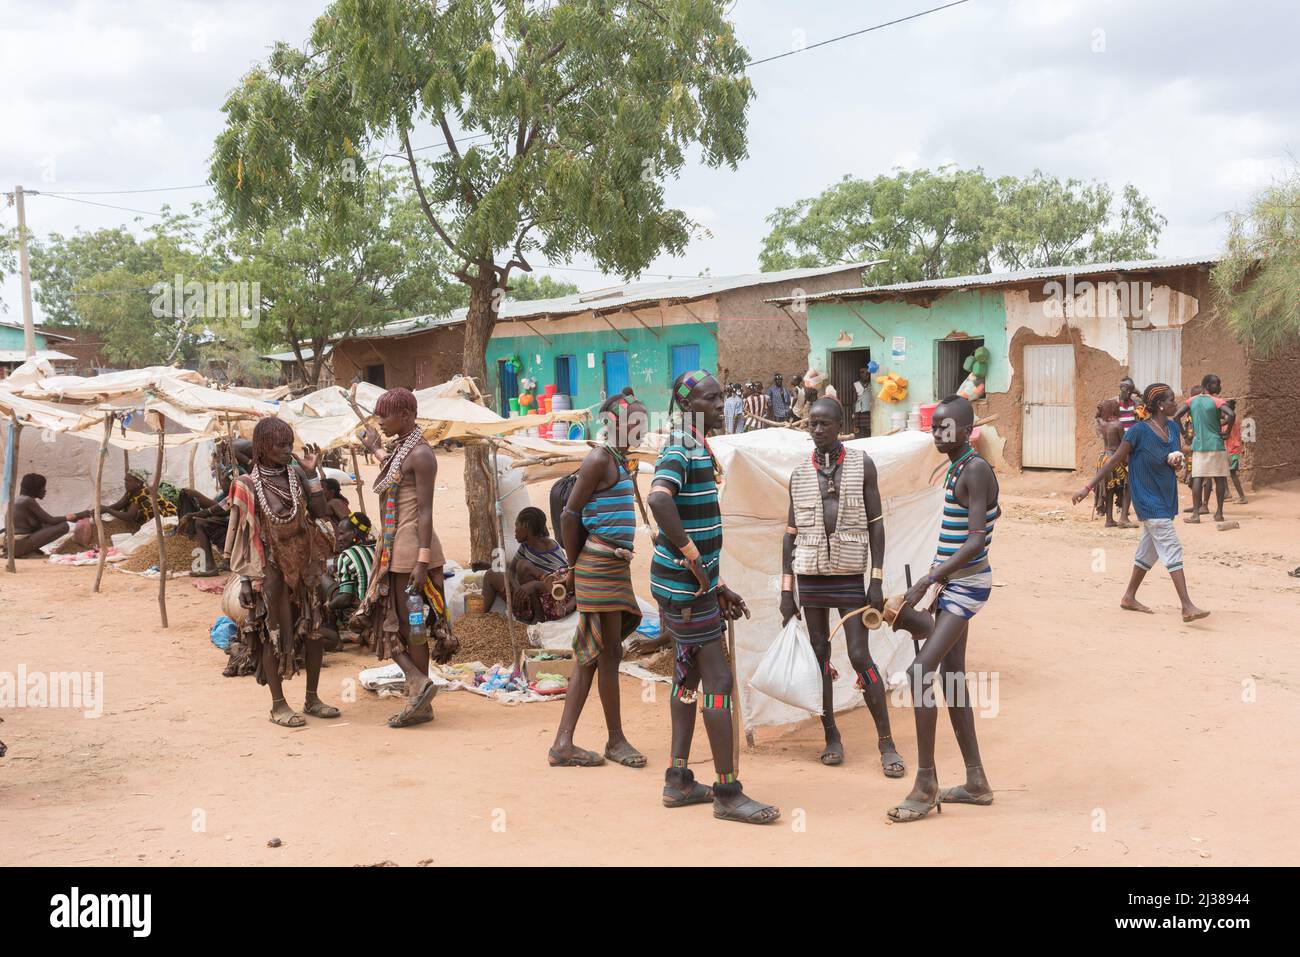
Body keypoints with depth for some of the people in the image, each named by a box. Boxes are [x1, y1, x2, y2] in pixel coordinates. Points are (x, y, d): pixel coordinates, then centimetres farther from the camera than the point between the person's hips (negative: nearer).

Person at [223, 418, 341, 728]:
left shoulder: (296, 476, 1)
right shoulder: (249, 486, -9)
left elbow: (320, 514, -7)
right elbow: (243, 534, -8)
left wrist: (311, 474, -10)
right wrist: (246, 579, -10)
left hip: (304, 566, 5)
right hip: (270, 570, -4)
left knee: (313, 629, 7)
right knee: (272, 633, 2)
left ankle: (312, 698, 18)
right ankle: (278, 704, 12)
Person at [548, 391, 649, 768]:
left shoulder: (622, 461, 17)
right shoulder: (599, 459, -11)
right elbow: (570, 515, -12)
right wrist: (575, 567, -5)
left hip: (616, 566, 10)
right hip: (600, 564, -10)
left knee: (591, 654, 9)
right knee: (609, 652, 0)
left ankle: (563, 743, 11)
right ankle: (615, 740, 13)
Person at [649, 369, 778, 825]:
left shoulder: (700, 452, 16)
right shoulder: (680, 450, -16)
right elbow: (659, 498, -37)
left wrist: (717, 587, 19)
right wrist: (692, 557, -28)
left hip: (694, 583, 10)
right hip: (684, 586, -10)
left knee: (689, 677, 14)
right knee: (718, 681, -7)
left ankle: (678, 781, 23)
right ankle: (727, 793, 0)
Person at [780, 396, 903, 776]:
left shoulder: (862, 465, 0)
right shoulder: (800, 474, 6)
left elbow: (876, 524, 0)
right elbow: (791, 534, 8)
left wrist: (877, 581, -6)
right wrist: (786, 591, 4)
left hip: (849, 575, -2)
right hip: (811, 576, 3)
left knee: (860, 657, -6)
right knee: (819, 656, 5)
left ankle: (886, 742, 1)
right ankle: (831, 736, 17)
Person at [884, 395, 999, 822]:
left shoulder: (976, 470, -16)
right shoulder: (957, 468, 12)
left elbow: (976, 542, -22)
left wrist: (926, 582, -24)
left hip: (967, 584, -10)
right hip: (952, 583, 10)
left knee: (922, 671, -17)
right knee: (951, 676, 12)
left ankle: (925, 787, -10)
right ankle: (976, 783, 20)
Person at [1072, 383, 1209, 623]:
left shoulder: (1173, 427, 6)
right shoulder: (1139, 431, -16)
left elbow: (1177, 462, 17)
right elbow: (1116, 460, -11)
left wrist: (1177, 461, -9)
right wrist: (1089, 487, -11)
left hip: (1166, 498, 8)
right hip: (1149, 500, -8)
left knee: (1148, 551, 16)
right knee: (1172, 550, -12)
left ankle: (1129, 598, 29)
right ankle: (1188, 607, -13)